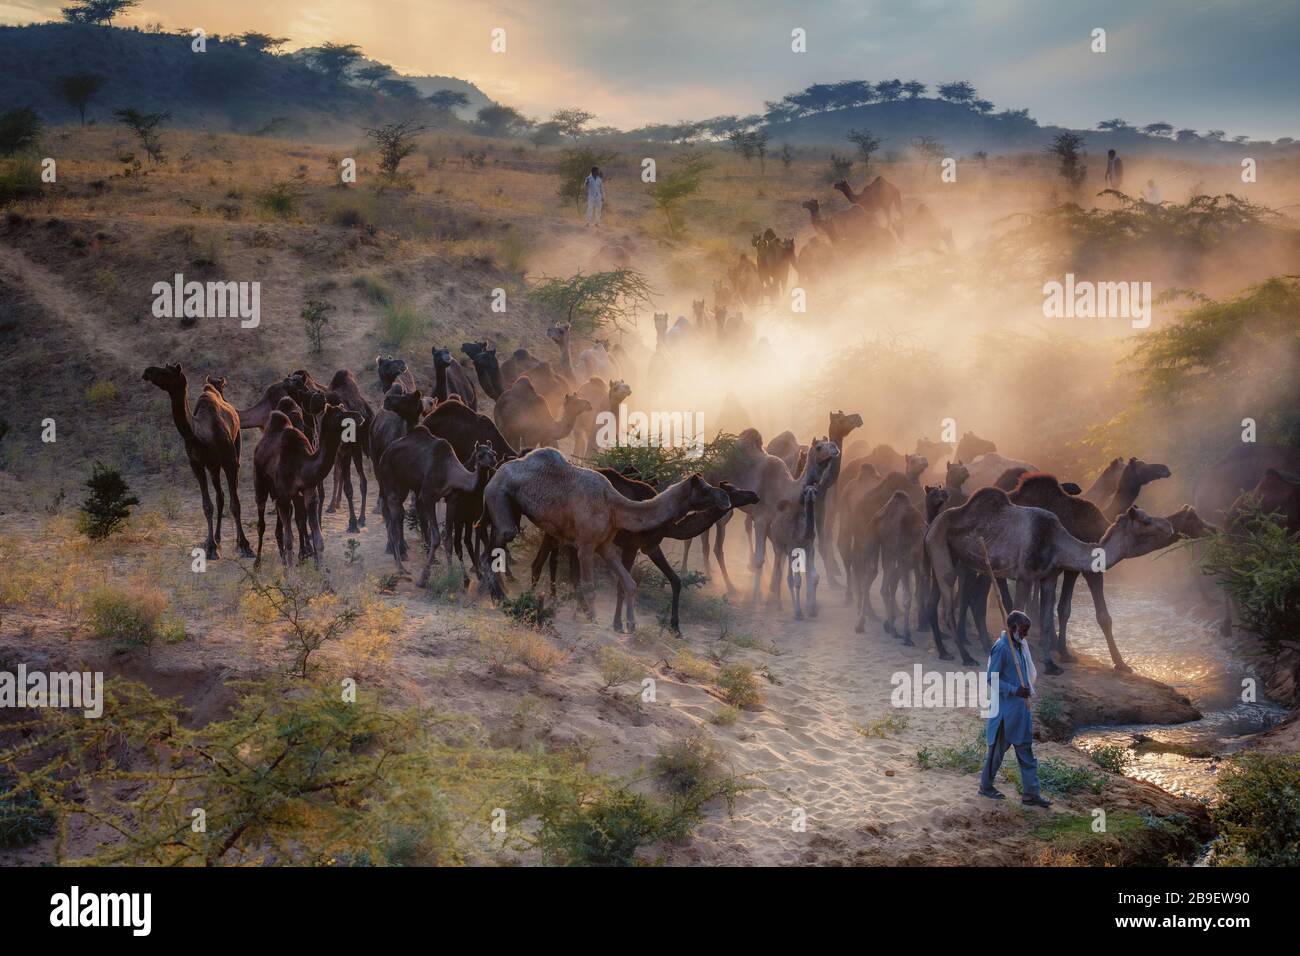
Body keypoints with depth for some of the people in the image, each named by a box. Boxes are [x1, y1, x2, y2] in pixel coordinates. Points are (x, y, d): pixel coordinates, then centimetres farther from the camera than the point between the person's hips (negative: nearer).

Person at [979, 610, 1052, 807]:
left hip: (1020, 707, 9)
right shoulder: (1001, 647, -18)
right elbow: (991, 679, -19)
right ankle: (986, 786, 21)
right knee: (998, 748, 5)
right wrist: (1015, 690, -25)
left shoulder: (1020, 646, 9)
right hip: (1005, 708, -9)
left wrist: (1026, 691, 14)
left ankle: (1030, 793, 10)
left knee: (1025, 750, 7)